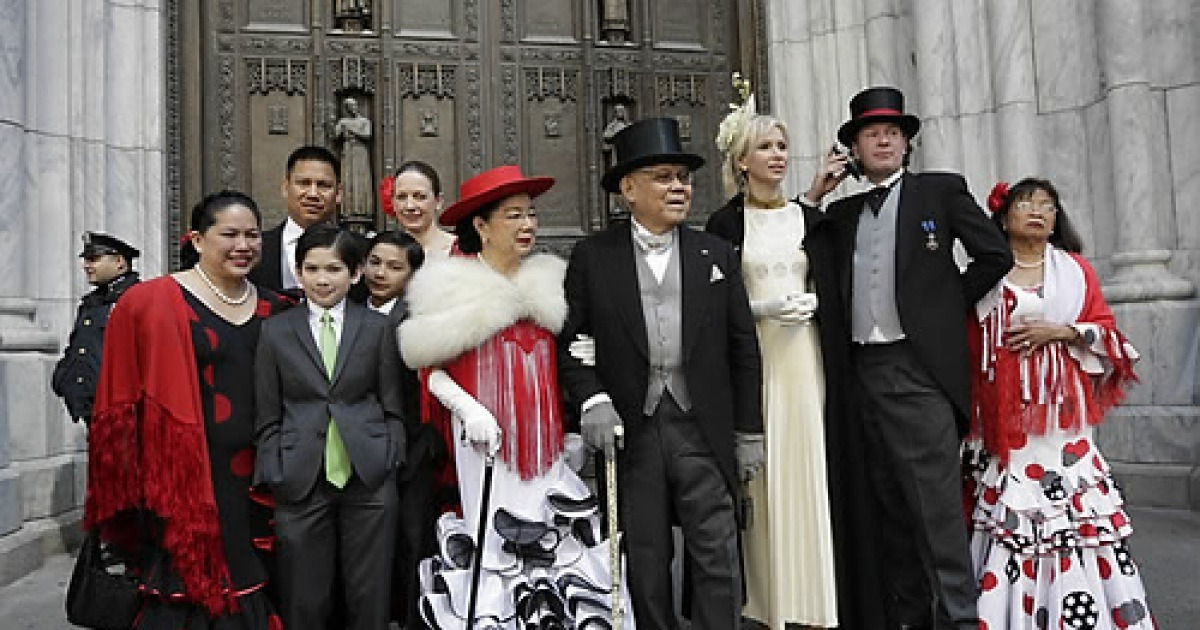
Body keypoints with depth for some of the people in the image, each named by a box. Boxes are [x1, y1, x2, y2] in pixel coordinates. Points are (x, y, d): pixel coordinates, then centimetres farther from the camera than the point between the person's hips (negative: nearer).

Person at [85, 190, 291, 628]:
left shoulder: (274, 309, 6)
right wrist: (144, 487, -7)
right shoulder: (152, 303, -7)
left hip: (255, 485, 4)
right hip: (187, 482, -4)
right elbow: (123, 400, -5)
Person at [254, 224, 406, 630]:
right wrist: (275, 476, -2)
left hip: (370, 480, 0)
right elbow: (267, 418, 6)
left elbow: (392, 408, 7)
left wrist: (390, 462, -2)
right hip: (300, 484, 0)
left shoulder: (378, 328, 5)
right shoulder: (275, 331, 5)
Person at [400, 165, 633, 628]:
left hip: (546, 441, 4)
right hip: (486, 442, -4)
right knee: (495, 547, -1)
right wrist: (468, 410, -17)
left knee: (554, 545, 2)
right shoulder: (452, 288, -2)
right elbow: (432, 371, -2)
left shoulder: (549, 282, 10)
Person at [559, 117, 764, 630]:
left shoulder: (717, 255, 8)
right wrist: (592, 399, -14)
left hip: (703, 429, 1)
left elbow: (743, 348, 8)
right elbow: (570, 340, 2)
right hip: (630, 433, -1)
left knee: (717, 559, 3)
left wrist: (749, 431, 6)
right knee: (644, 564, 9)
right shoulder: (592, 256, 3)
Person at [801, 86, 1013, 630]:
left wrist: (947, 305, 2)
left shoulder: (941, 190, 5)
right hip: (864, 371, 5)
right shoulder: (842, 212, 17)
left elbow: (996, 254, 2)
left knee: (936, 502, -9)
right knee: (890, 505, 11)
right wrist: (813, 195, 6)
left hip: (920, 368, -5)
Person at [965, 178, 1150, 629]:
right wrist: (967, 407, -1)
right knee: (1009, 511, -3)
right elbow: (968, 343, 6)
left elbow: (1109, 334, 8)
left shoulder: (1075, 269, 11)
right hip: (1005, 415, -1)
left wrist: (1061, 331, -9)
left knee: (1074, 509, -4)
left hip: (1060, 412, 1)